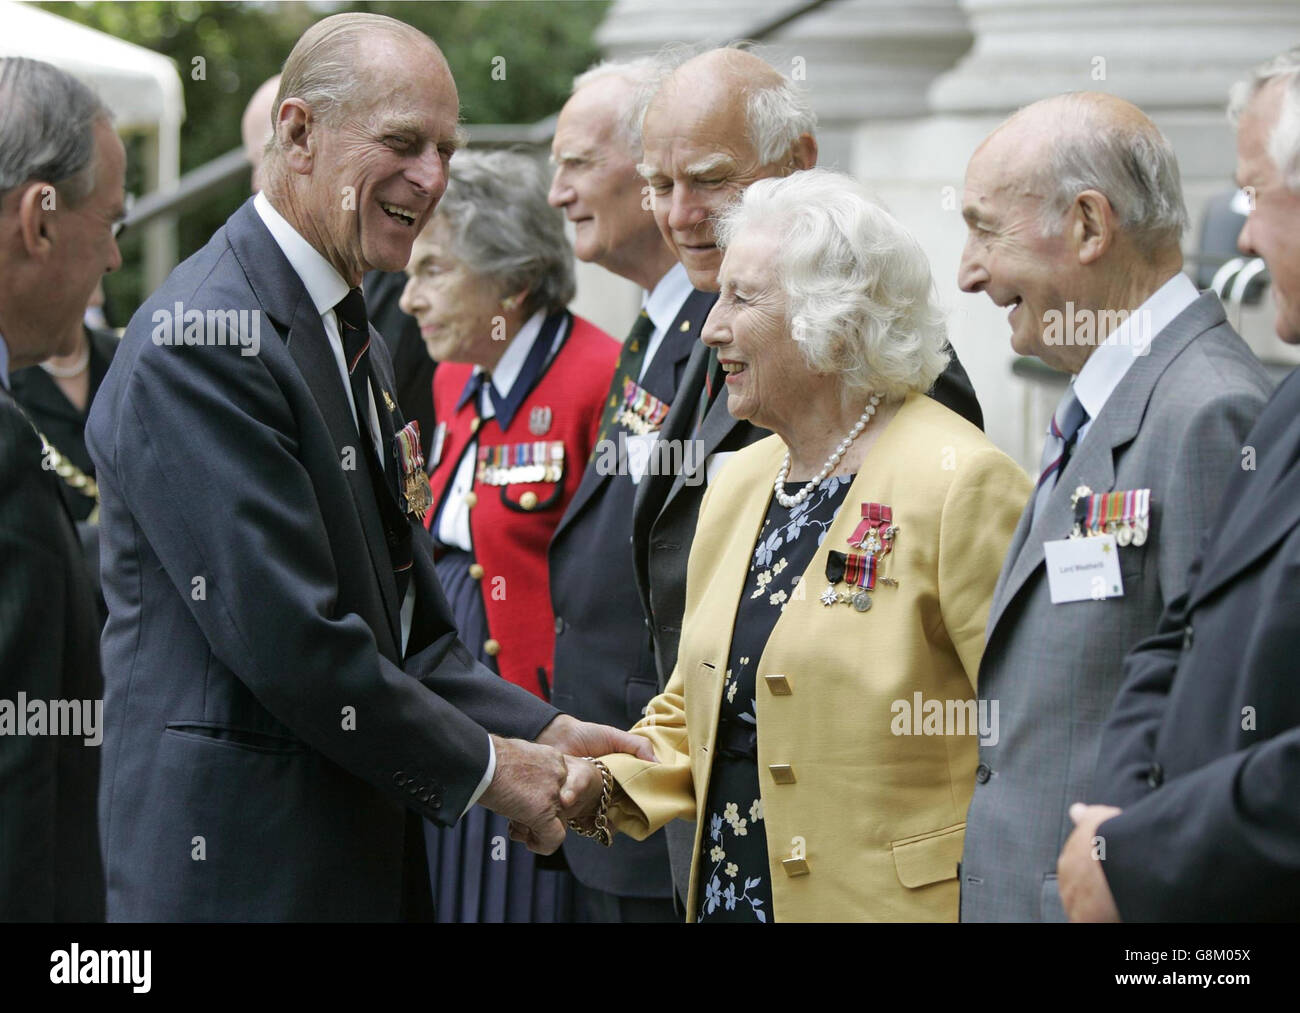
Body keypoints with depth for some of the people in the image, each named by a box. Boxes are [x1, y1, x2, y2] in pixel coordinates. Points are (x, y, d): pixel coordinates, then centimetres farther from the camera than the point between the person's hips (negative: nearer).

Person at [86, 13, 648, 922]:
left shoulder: (356, 340, 16)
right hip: (239, 871, -9)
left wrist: (541, 731, 2)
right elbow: (286, 637, -21)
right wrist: (482, 765, -12)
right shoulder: (201, 341, -16)